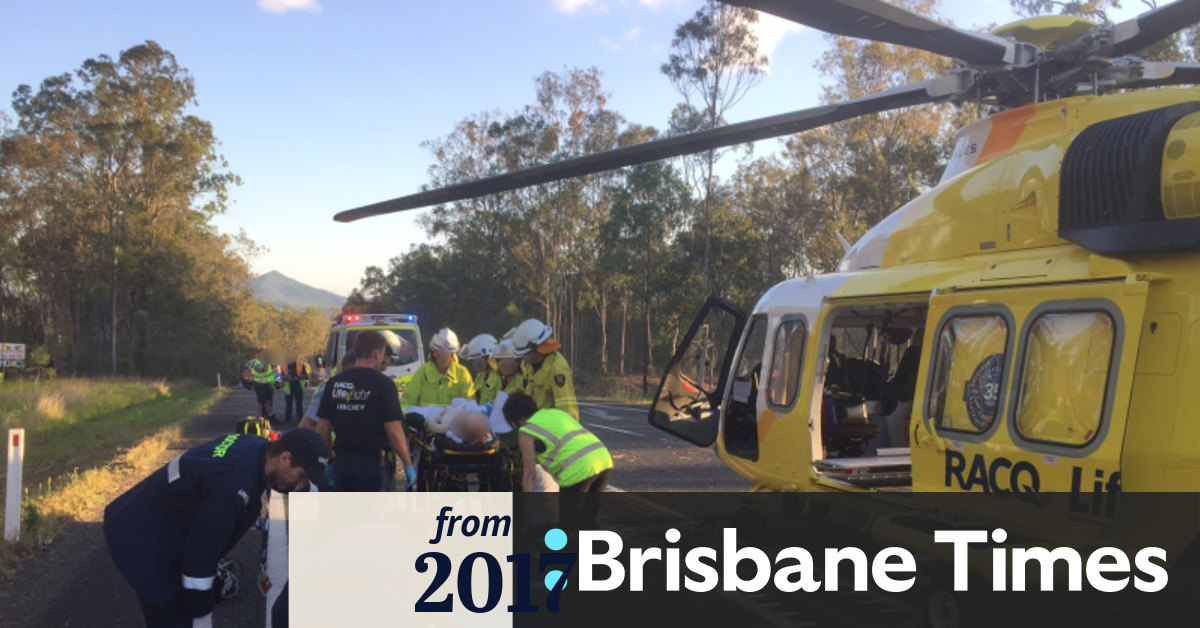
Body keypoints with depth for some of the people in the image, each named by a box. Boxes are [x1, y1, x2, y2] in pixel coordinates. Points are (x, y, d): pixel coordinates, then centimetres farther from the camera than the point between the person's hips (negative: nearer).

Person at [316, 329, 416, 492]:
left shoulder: (334, 383, 6)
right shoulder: (383, 383, -10)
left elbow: (322, 429, 7)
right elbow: (393, 431, -14)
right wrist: (408, 465, -4)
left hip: (342, 464, 5)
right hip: (372, 464, -5)